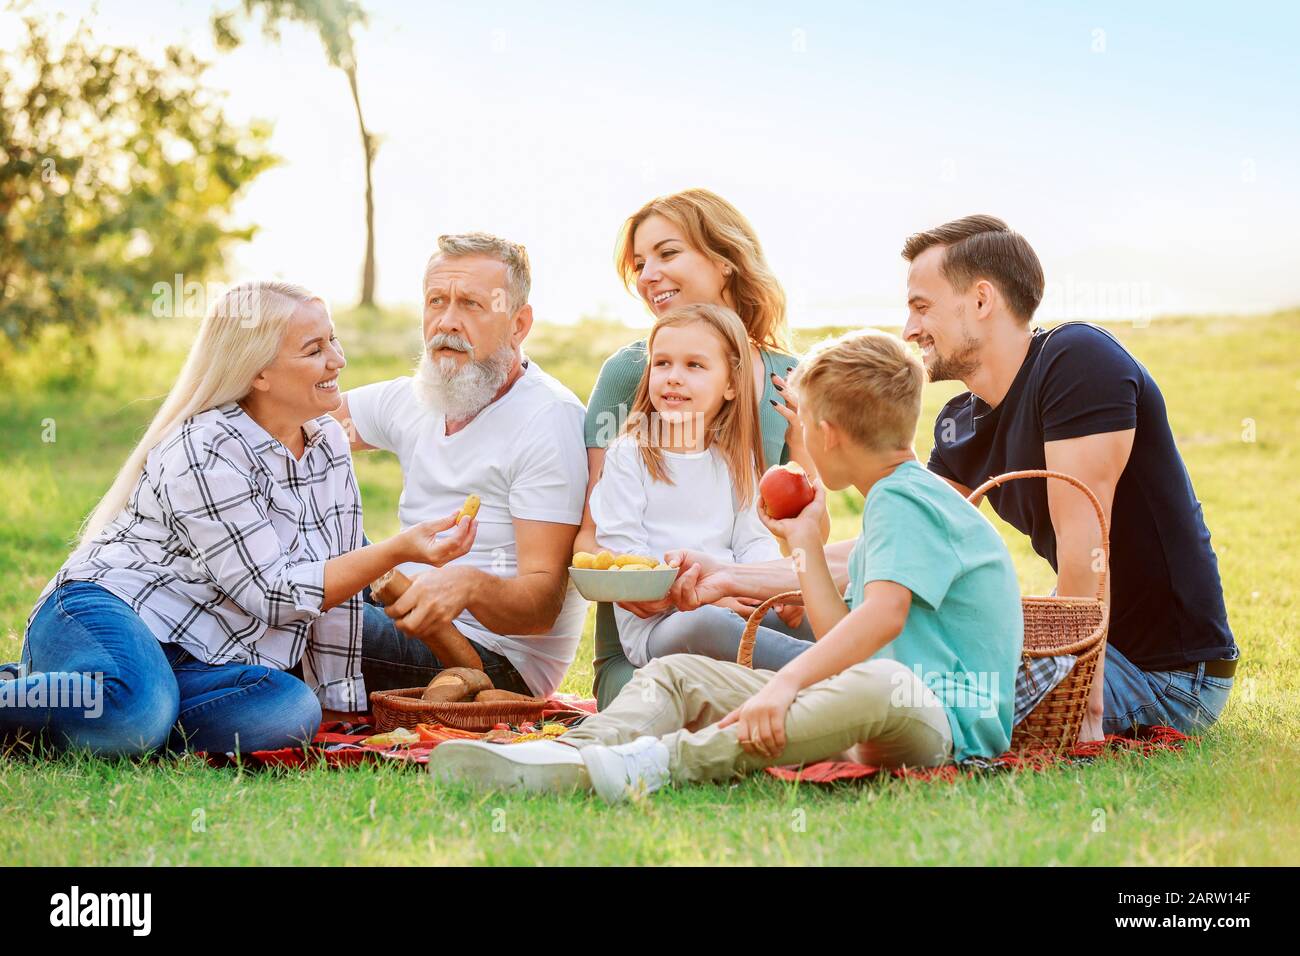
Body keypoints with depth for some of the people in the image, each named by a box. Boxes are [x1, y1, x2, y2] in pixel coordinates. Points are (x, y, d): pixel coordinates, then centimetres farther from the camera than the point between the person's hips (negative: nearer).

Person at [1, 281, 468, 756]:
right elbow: (273, 594, -18)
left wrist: (342, 709, 8)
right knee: (135, 710, -41)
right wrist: (397, 551, -22)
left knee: (294, 711, -26)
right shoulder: (204, 455, -16)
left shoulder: (328, 443, 8)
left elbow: (336, 581, 11)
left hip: (198, 662, 7)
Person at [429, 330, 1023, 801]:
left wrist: (785, 683, -36)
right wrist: (806, 541, 25)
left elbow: (884, 614, -26)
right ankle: (569, 761, -30)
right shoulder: (888, 502, 24)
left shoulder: (906, 500, -8)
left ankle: (664, 762, -54)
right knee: (678, 673, -1)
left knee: (878, 683, -46)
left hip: (945, 721, -9)